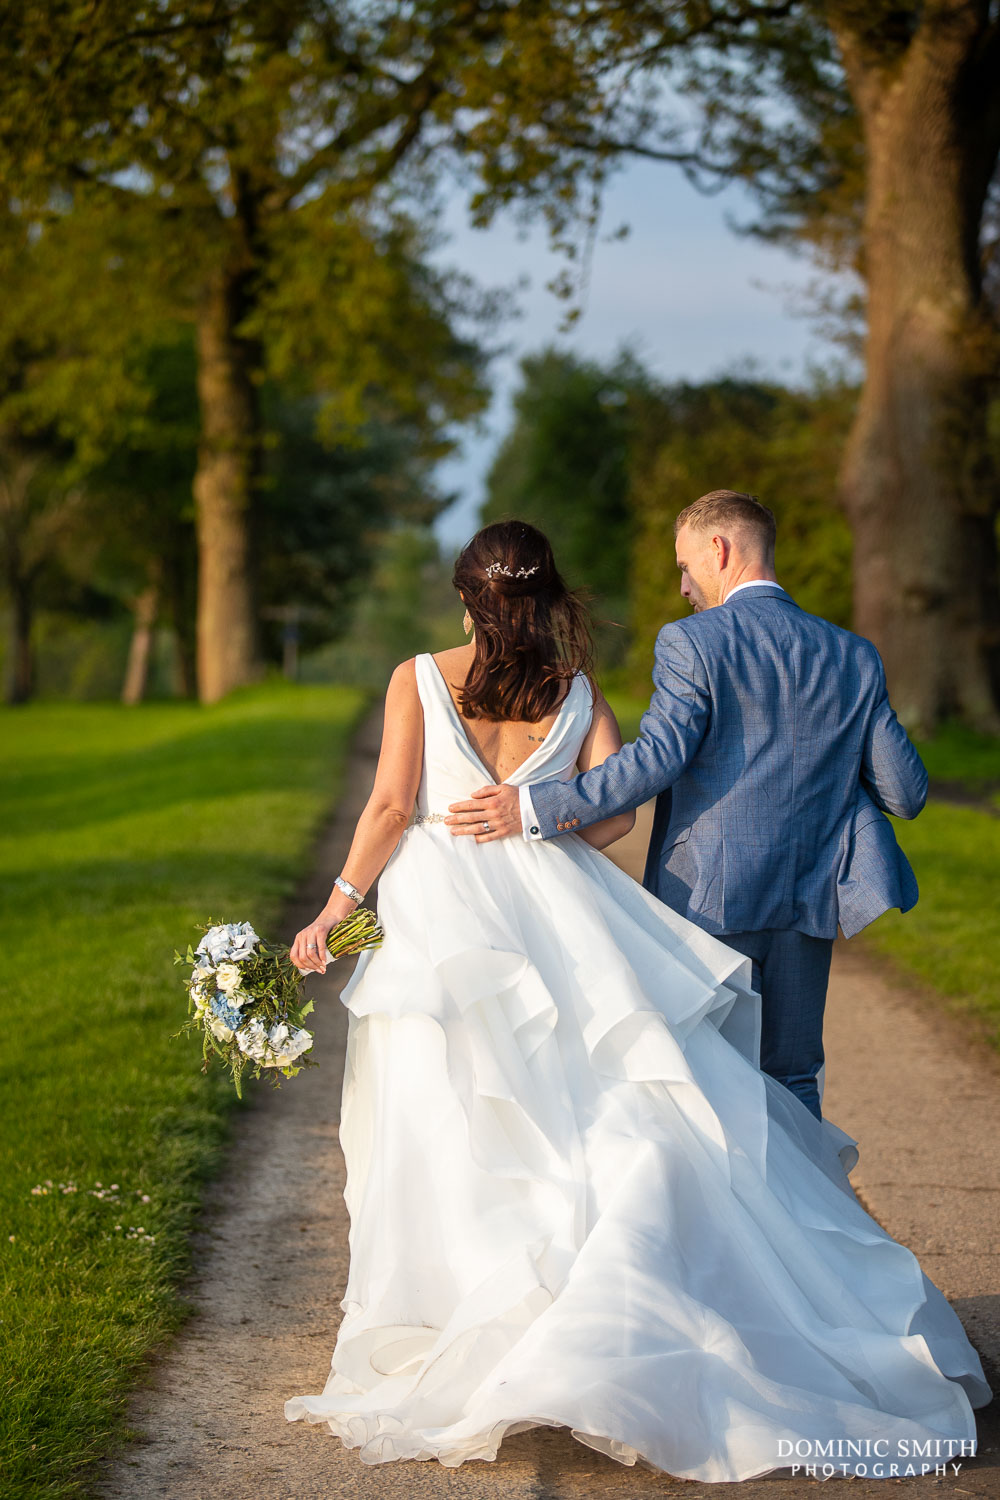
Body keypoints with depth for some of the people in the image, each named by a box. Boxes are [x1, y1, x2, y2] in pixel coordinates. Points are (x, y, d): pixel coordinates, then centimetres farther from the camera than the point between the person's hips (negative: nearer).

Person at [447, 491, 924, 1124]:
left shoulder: (691, 643, -9)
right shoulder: (854, 657, 6)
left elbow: (656, 758, -21)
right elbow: (907, 793, 5)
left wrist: (534, 809, -21)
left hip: (709, 898, -4)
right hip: (806, 905, 4)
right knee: (793, 1080, 14)